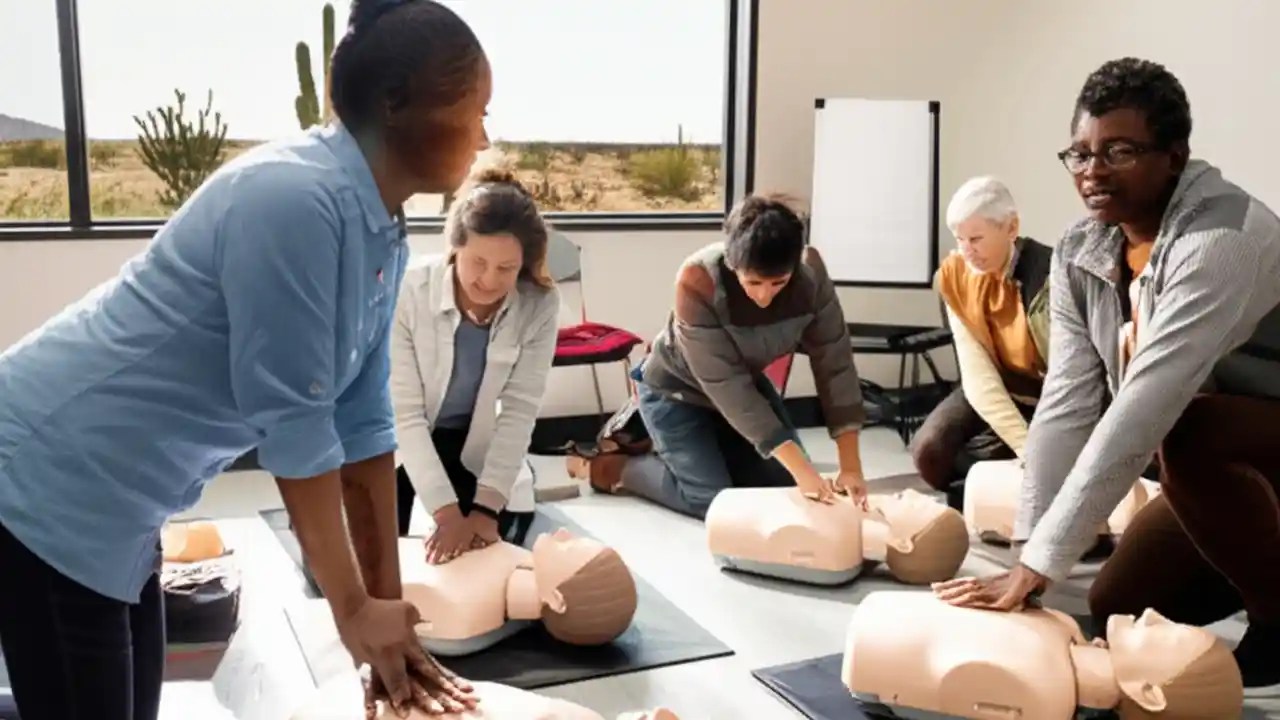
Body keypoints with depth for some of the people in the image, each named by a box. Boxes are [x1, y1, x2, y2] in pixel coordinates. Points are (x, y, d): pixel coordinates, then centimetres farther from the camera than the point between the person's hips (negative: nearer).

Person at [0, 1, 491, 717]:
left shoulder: (383, 234, 0)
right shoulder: (294, 198, -27)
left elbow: (362, 423, 3)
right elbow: (292, 422, -24)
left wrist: (387, 607, 3)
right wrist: (354, 609, -14)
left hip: (114, 497, 8)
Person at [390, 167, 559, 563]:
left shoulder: (539, 306, -22)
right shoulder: (409, 293, -29)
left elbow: (519, 412, -21)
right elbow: (405, 414, -27)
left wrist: (485, 509, -27)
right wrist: (446, 512, -33)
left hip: (476, 449, 2)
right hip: (400, 447, -1)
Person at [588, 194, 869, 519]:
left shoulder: (810, 273, -26)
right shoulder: (698, 281, -38)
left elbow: (834, 362, -22)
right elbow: (725, 386, -36)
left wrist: (851, 465, -27)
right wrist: (799, 466, -39)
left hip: (746, 379, 5)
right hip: (677, 390, -5)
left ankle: (713, 451, 26)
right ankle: (616, 468, 9)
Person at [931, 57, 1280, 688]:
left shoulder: (1222, 238, -30)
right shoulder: (1078, 254, -7)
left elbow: (1144, 411, -37)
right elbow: (1067, 403, -13)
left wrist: (1040, 563, -39)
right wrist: (1028, 556, -21)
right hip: (1217, 472, 7)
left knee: (1192, 432, -35)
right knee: (1119, 608, 3)